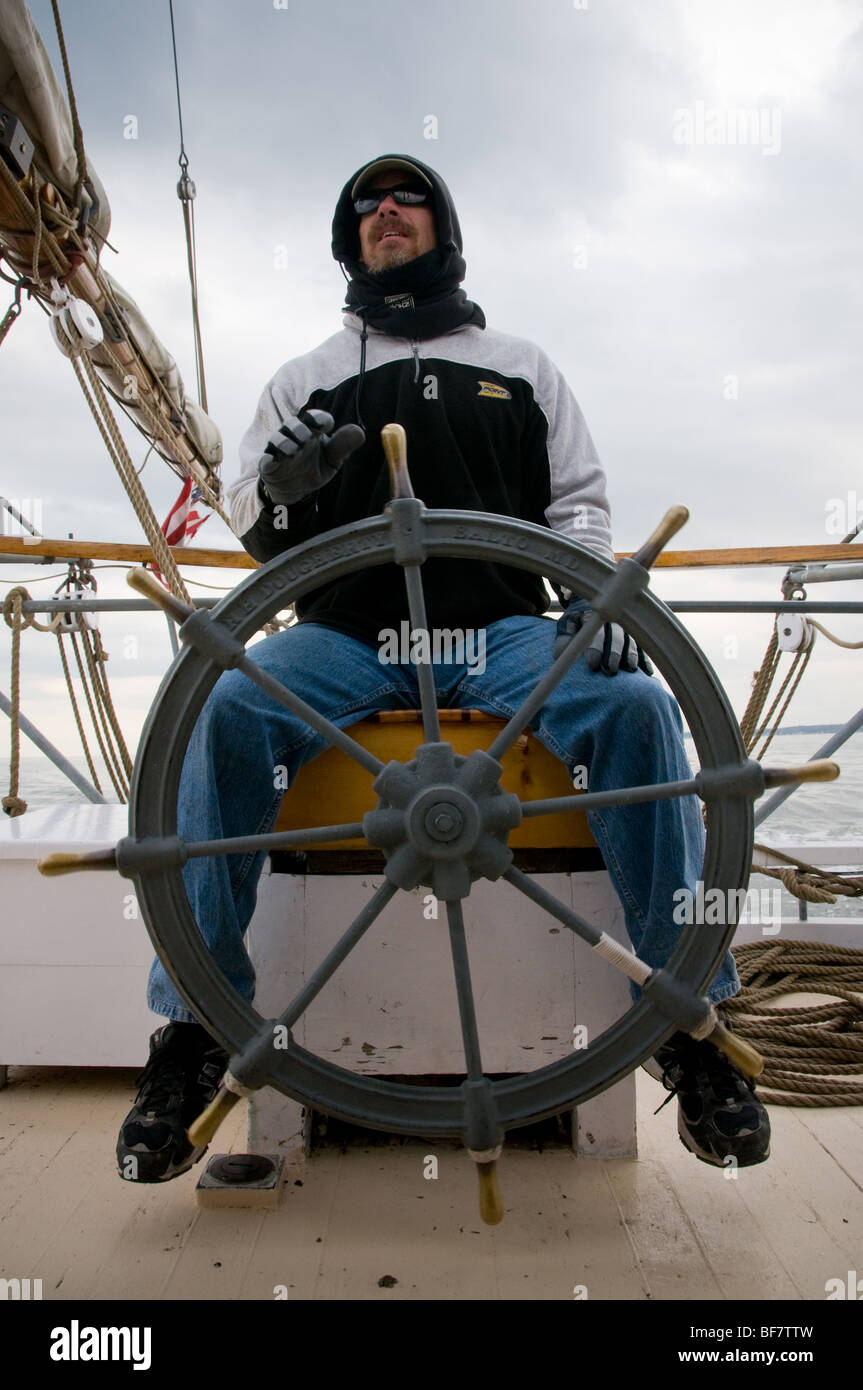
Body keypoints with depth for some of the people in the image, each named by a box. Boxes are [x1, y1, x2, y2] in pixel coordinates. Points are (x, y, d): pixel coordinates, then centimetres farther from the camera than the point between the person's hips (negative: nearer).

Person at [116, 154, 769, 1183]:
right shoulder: (308, 377, 22)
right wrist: (280, 491, -11)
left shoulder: (520, 364, 23)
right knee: (226, 709, -30)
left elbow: (579, 498, 17)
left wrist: (595, 594, -4)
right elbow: (252, 524, 15)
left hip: (503, 630, 0)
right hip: (346, 634, 1)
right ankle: (194, 1029, -20)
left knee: (635, 706, -29)